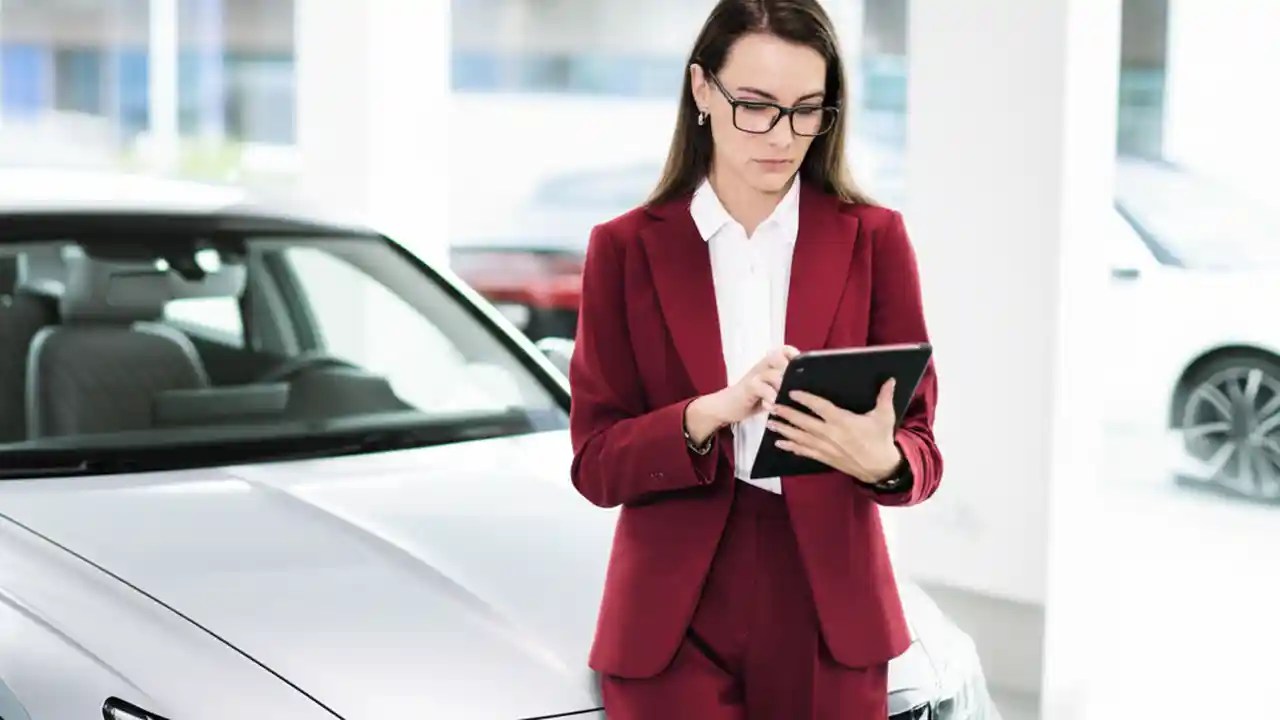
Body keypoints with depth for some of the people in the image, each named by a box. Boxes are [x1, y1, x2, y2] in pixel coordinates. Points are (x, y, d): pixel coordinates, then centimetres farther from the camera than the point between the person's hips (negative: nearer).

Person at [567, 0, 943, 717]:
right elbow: (596, 461, -3)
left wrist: (882, 460, -23)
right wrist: (710, 414, -22)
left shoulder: (874, 240, 1)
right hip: (674, 625, -1)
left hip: (828, 620, 1)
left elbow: (920, 446, 0)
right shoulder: (626, 249, 1)